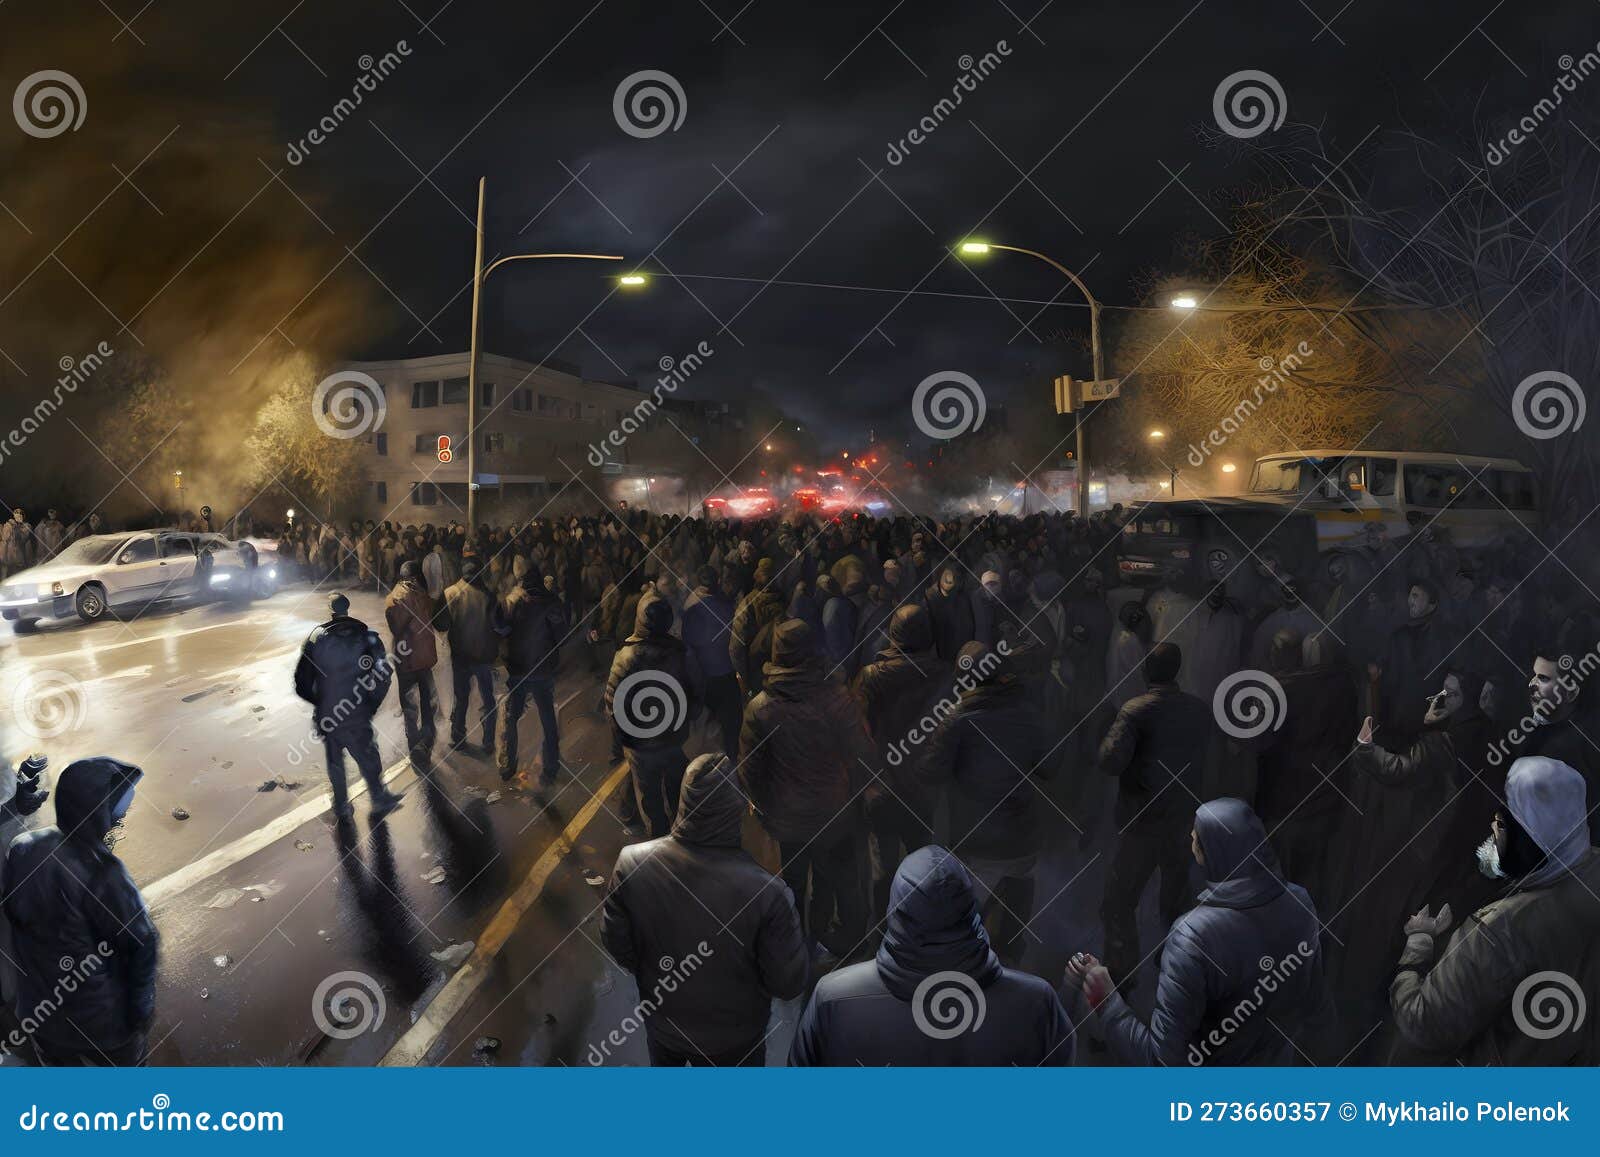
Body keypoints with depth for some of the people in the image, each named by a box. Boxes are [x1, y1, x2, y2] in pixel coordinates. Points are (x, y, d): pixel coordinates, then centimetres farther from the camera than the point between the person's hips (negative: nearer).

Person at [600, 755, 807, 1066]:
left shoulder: (632, 863, -27)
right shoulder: (766, 892, -36)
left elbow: (617, 946, -10)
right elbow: (788, 985, -22)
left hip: (661, 1020, 2)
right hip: (733, 1038, -2)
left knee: (664, 1062, 34)